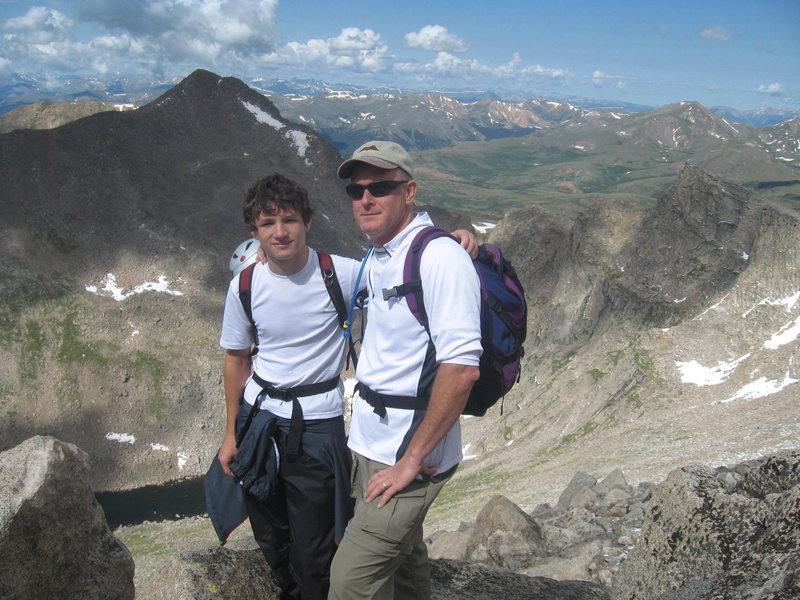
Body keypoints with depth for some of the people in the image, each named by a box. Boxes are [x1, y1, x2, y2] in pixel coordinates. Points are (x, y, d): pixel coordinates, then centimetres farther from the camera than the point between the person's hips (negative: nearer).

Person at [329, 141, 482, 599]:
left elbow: (461, 369, -25)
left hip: (408, 456, -8)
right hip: (373, 447, 9)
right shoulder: (381, 257, 10)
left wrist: (413, 459, -20)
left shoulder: (440, 256, -18)